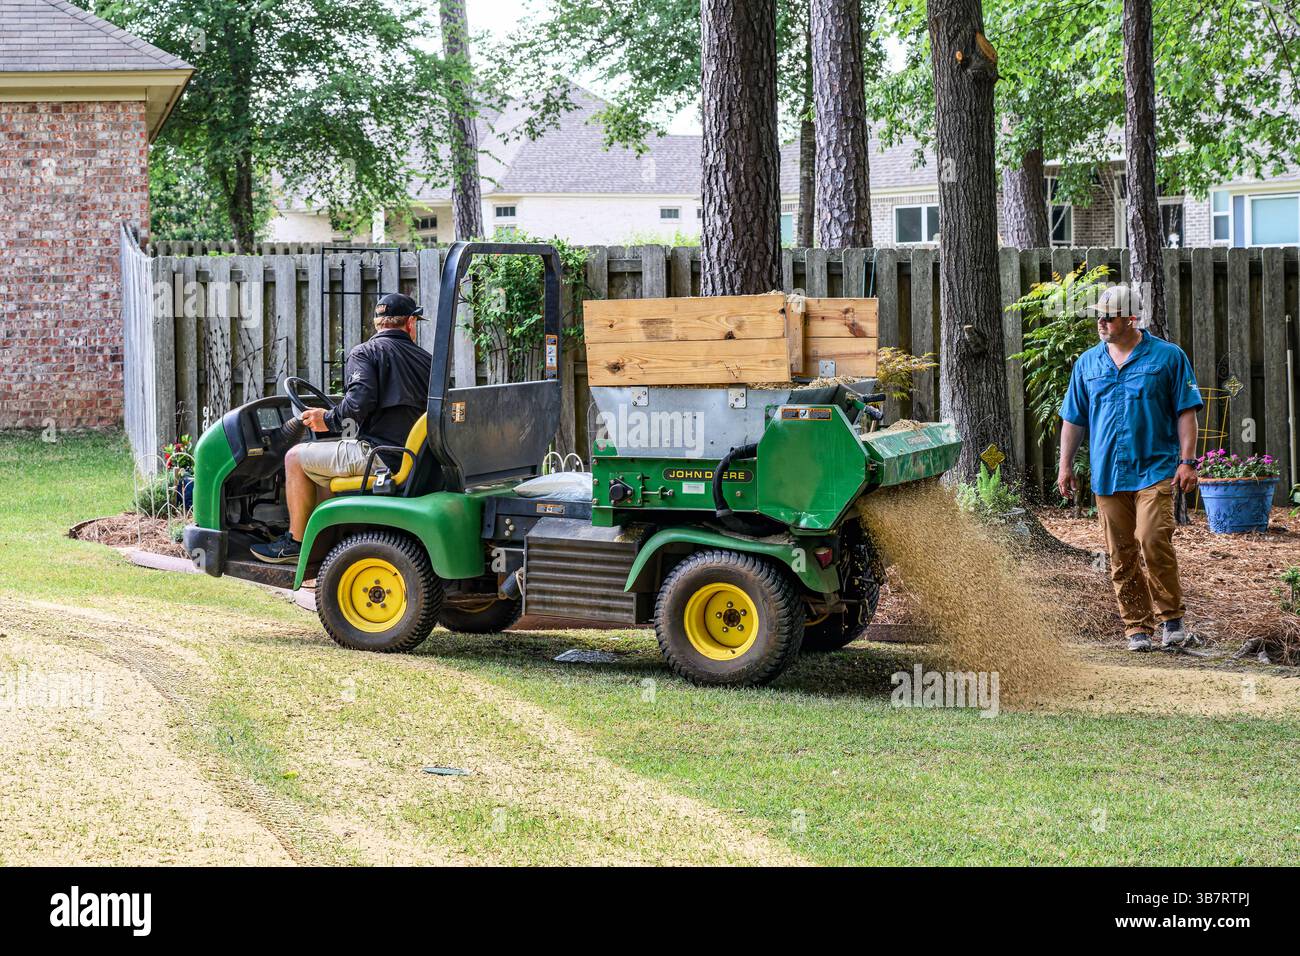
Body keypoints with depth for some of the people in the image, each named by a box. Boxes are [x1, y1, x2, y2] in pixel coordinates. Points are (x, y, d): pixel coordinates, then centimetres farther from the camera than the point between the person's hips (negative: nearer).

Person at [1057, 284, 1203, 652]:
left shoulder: (1167, 356, 1)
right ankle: (1137, 625, 12)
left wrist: (1187, 460, -5)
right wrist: (1065, 465, 13)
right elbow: (1073, 418, 17)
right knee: (1121, 555, 4)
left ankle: (1171, 616, 1)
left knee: (1153, 541, -16)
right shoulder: (1087, 363, 11)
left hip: (1155, 470, -4)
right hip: (1107, 474, 4)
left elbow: (1186, 412, 1)